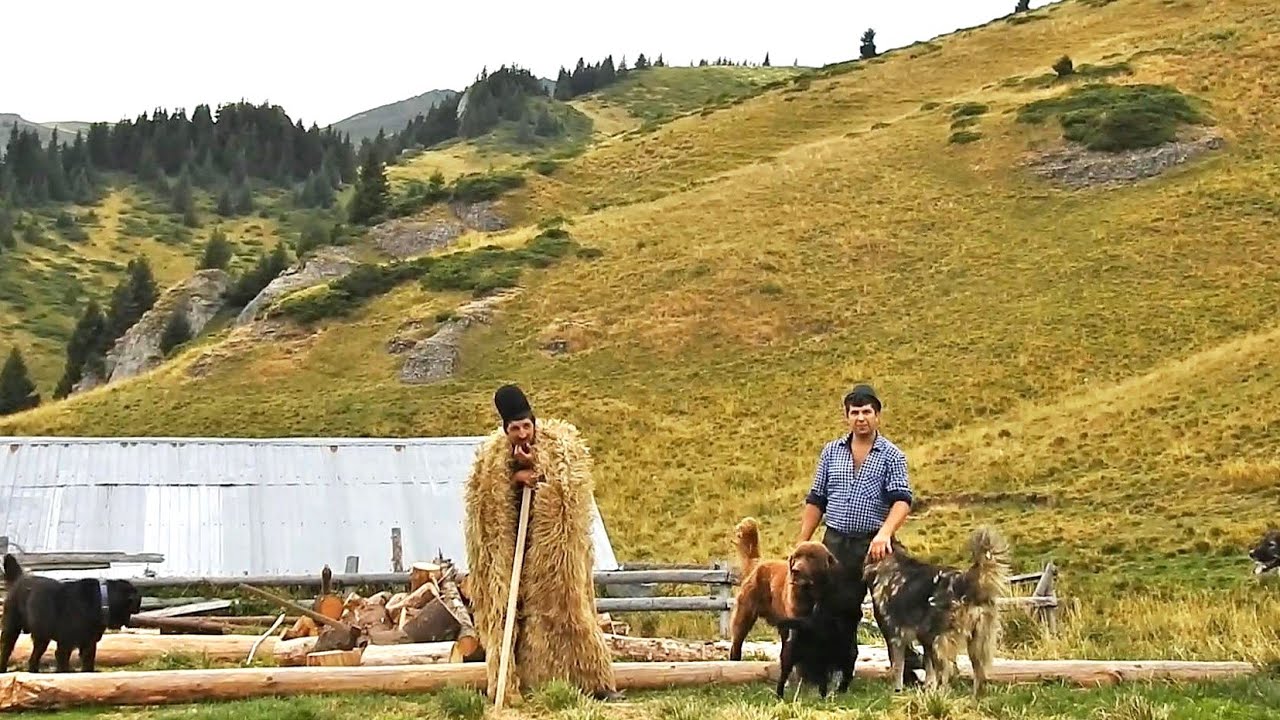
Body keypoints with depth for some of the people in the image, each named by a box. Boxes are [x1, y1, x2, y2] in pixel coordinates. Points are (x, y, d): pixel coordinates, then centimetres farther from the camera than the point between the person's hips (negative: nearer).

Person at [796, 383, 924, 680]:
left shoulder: (892, 456, -1)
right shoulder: (831, 451, 10)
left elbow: (901, 500, -13)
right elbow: (816, 500, 14)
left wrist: (884, 533, -30)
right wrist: (802, 542, 8)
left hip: (875, 544, -3)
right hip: (836, 544, 3)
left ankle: (911, 674, 1)